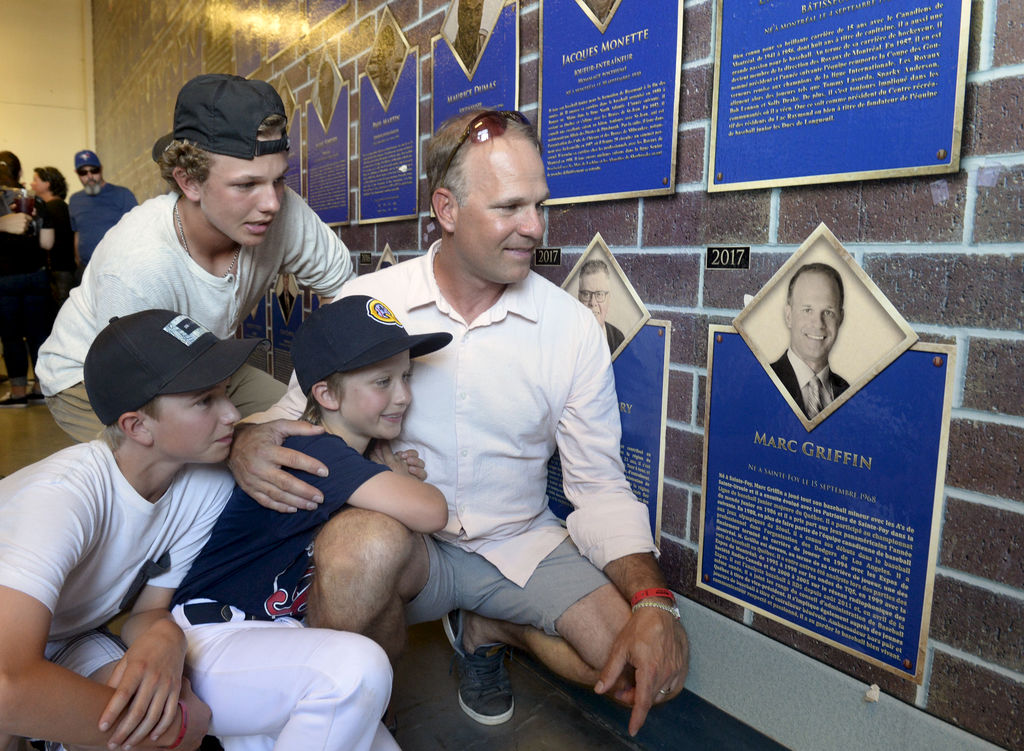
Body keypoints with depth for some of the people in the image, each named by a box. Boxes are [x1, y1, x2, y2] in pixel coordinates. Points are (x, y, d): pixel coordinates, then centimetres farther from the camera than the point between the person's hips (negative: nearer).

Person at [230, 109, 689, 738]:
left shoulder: (573, 326, -7)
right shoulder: (364, 303, -9)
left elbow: (601, 485, -4)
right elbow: (297, 413, 2)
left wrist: (652, 601, -19)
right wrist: (249, 440, -23)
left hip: (521, 544, 2)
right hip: (400, 539, -1)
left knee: (650, 671, -13)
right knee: (363, 541, -36)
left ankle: (485, 628, 14)